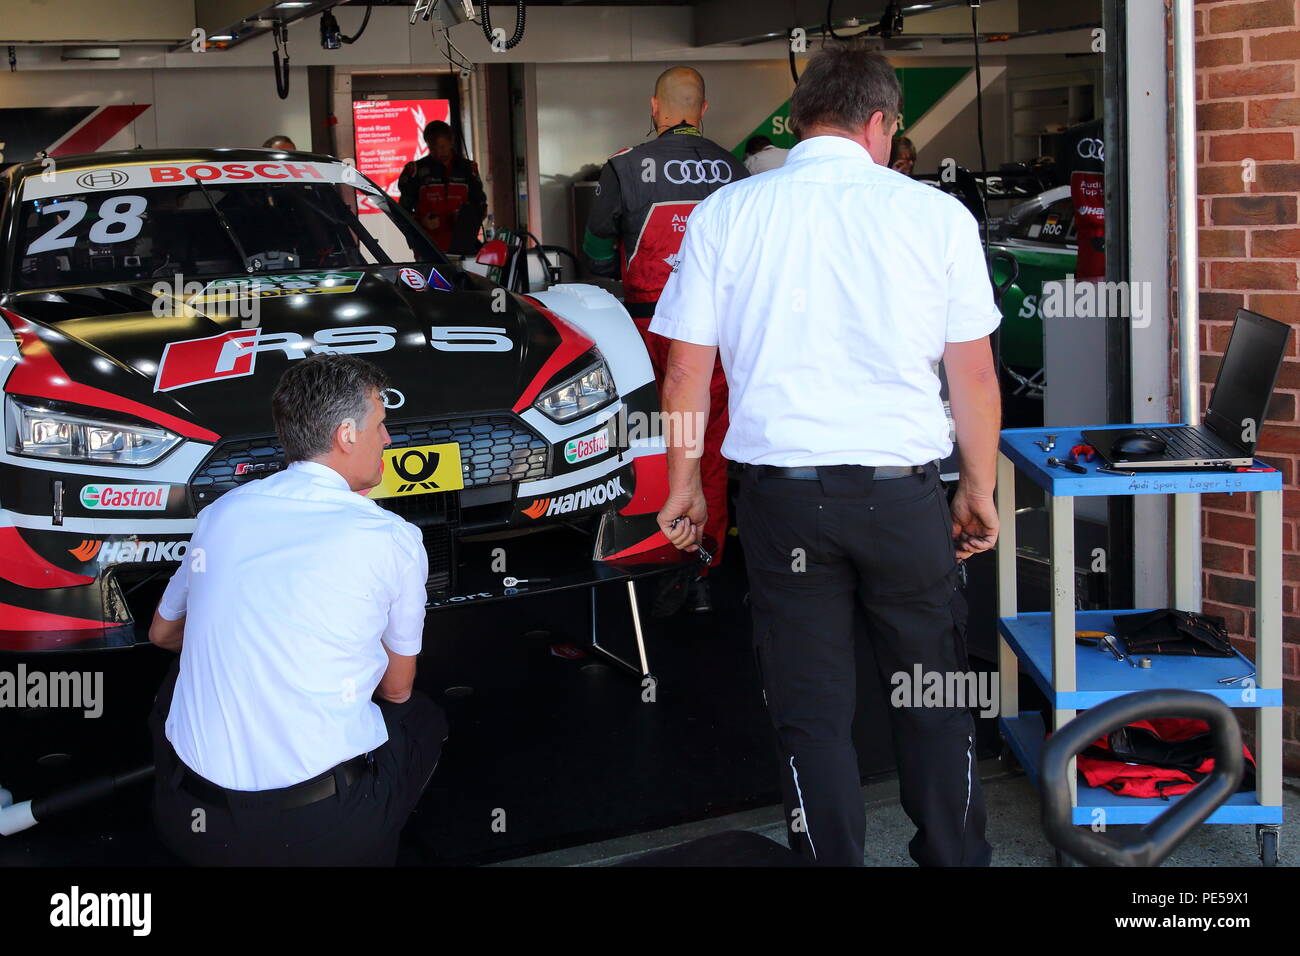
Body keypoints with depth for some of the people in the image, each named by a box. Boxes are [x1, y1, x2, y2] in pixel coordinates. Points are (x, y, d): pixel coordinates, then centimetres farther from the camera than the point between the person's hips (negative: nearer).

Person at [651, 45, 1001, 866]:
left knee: (812, 711, 9)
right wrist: (979, 488, 14)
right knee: (933, 699, 15)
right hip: (903, 488, 0)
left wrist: (684, 483, 14)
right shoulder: (936, 214, -1)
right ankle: (954, 857, 25)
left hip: (784, 493, 0)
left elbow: (687, 371, 2)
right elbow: (974, 373, 2)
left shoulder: (727, 213, 1)